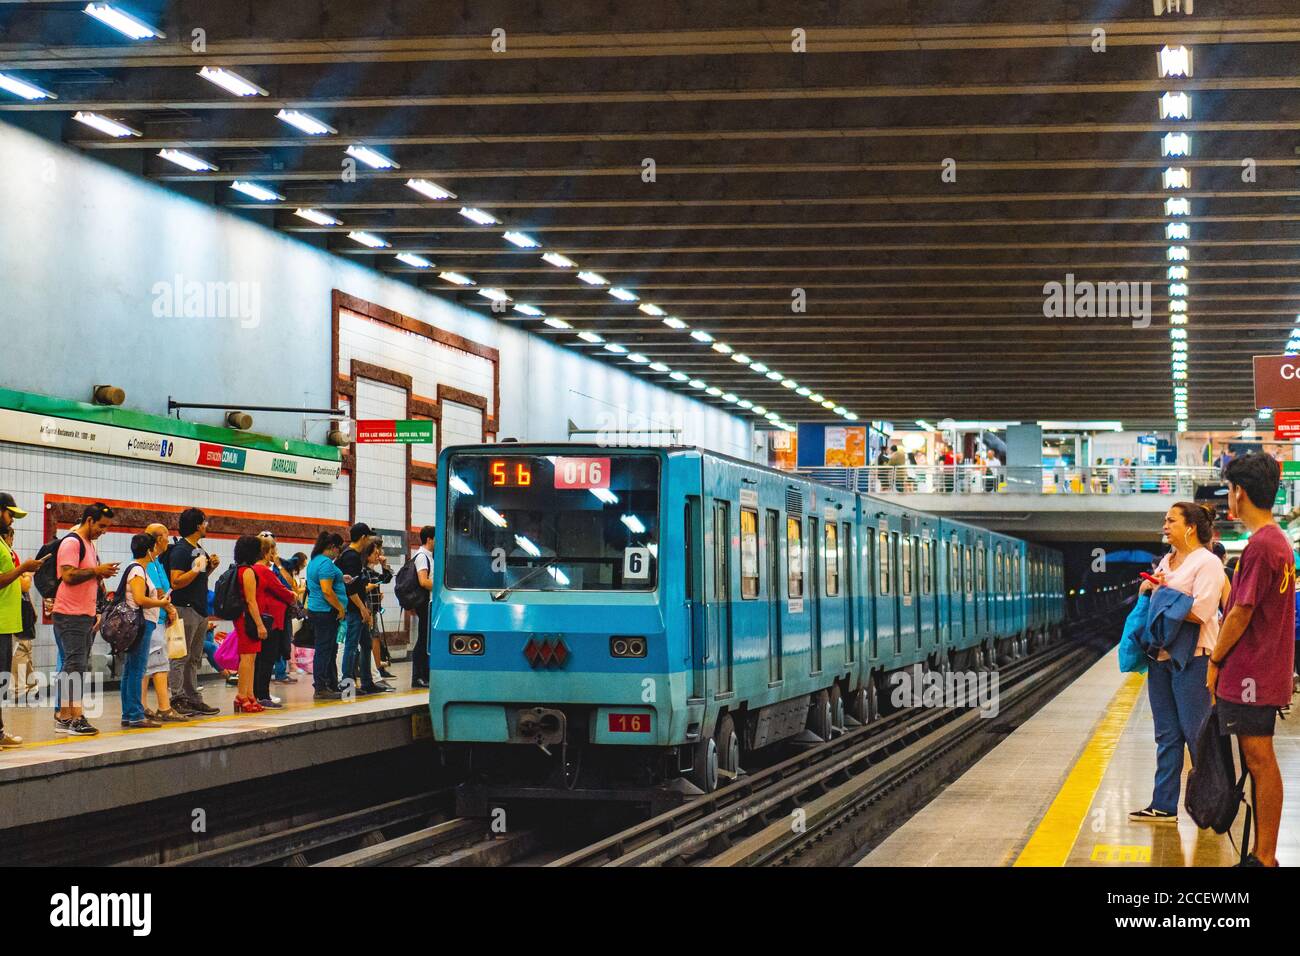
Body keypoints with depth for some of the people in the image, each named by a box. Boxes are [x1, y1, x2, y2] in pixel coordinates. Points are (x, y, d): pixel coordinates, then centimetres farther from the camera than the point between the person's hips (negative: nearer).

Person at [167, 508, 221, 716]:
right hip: (185, 609, -10)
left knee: (194, 658, 12)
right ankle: (177, 699, -9)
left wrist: (211, 567, 9)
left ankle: (193, 699, 16)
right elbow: (176, 582, -20)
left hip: (200, 609, 10)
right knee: (181, 658, -9)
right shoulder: (180, 550, -12)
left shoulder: (198, 549, 16)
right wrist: (197, 569, -22)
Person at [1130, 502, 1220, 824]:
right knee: (1166, 735, 10)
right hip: (1162, 655, 8)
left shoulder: (1206, 562, -9)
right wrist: (1147, 588, 1)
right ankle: (1164, 805, 13)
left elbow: (1199, 613, -19)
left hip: (1192, 659, -8)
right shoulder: (1166, 561, 17)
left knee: (1196, 734, -3)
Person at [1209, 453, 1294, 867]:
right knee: (1260, 762, 12)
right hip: (1268, 670, 10)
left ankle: (1264, 858, -4)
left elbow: (1241, 613, -16)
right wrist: (1224, 661, 17)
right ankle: (1261, 854, 17)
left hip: (1250, 673, -10)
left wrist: (1215, 662, -6)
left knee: (1259, 760, -7)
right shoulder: (1279, 541, 14)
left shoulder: (1260, 546, -17)